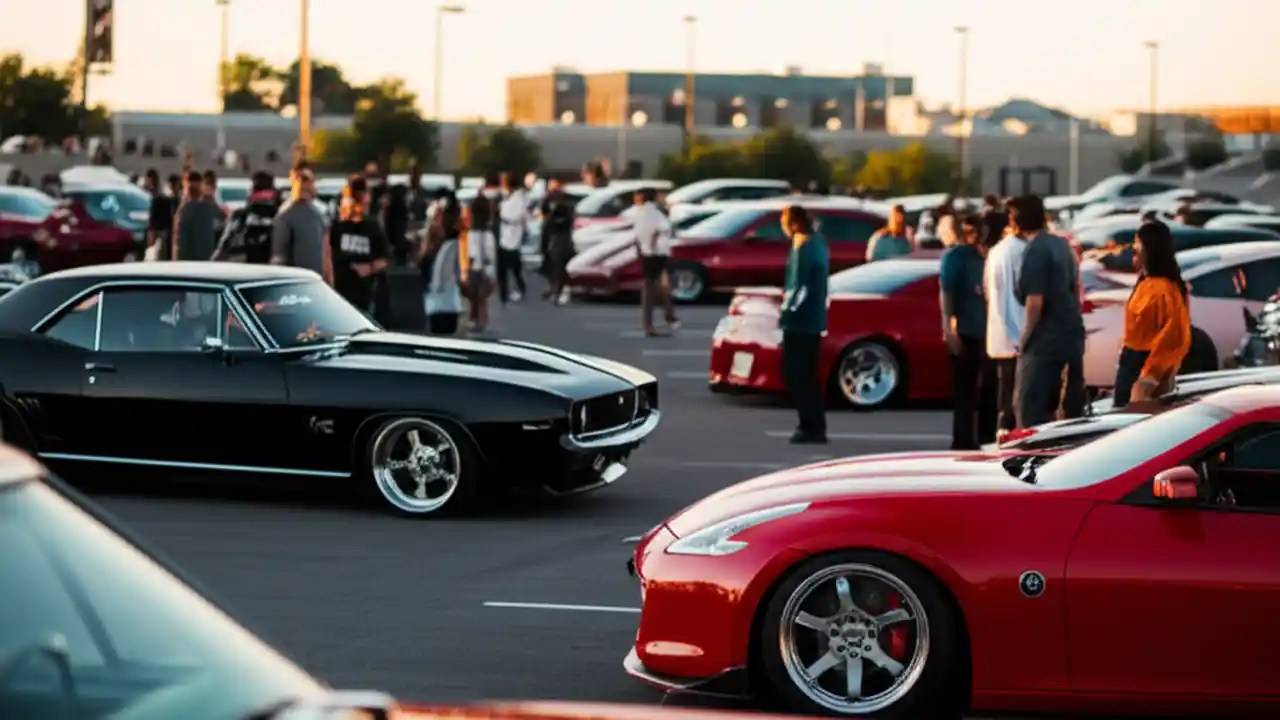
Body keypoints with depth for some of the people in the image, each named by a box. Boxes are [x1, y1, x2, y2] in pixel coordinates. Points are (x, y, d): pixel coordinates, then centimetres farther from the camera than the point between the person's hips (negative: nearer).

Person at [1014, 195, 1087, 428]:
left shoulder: (1035, 251, -16)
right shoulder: (1062, 244, 11)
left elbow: (1034, 302, -20)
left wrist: (1025, 337, -9)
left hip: (1045, 339, -9)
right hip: (1072, 334, 9)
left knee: (1030, 409, -5)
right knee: (1071, 405, 15)